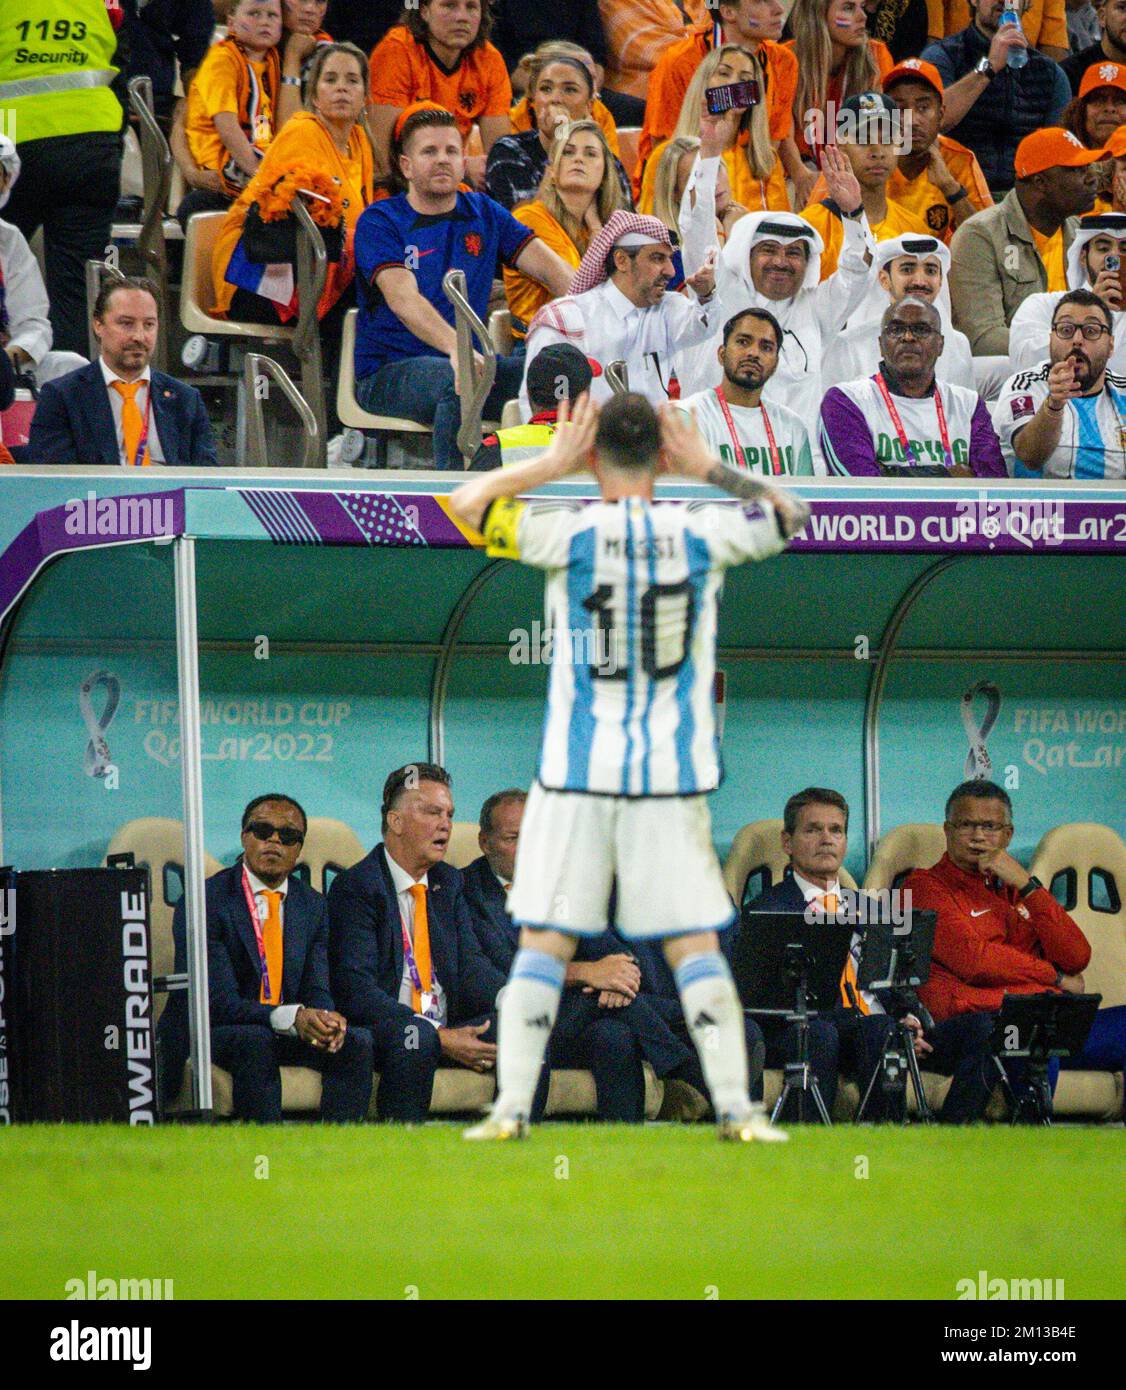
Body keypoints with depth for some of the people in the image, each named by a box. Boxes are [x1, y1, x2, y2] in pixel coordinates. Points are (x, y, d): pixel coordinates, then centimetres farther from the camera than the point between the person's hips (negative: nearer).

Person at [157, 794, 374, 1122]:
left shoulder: (313, 907, 9)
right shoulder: (206, 901, -12)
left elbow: (317, 991, 2)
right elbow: (218, 1000, -20)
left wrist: (328, 1020, -24)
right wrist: (291, 1018, -35)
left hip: (285, 1034, 5)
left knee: (357, 1041, -19)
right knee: (254, 1041, -37)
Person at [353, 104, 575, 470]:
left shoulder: (483, 214, 13)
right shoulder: (379, 221, -3)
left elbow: (549, 266, 4)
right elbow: (403, 298, -20)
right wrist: (456, 347, -39)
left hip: (467, 361, 5)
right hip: (386, 375, -5)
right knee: (456, 380, -38)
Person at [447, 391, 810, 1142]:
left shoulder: (572, 535, -8)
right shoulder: (701, 534, -2)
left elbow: (467, 501, -2)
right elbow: (789, 512, 15)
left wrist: (550, 464, 4)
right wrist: (709, 468, 16)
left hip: (578, 772, -1)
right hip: (673, 775, 1)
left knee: (543, 944, 3)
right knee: (696, 946, 4)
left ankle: (512, 1107, -1)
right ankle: (736, 1107, 0)